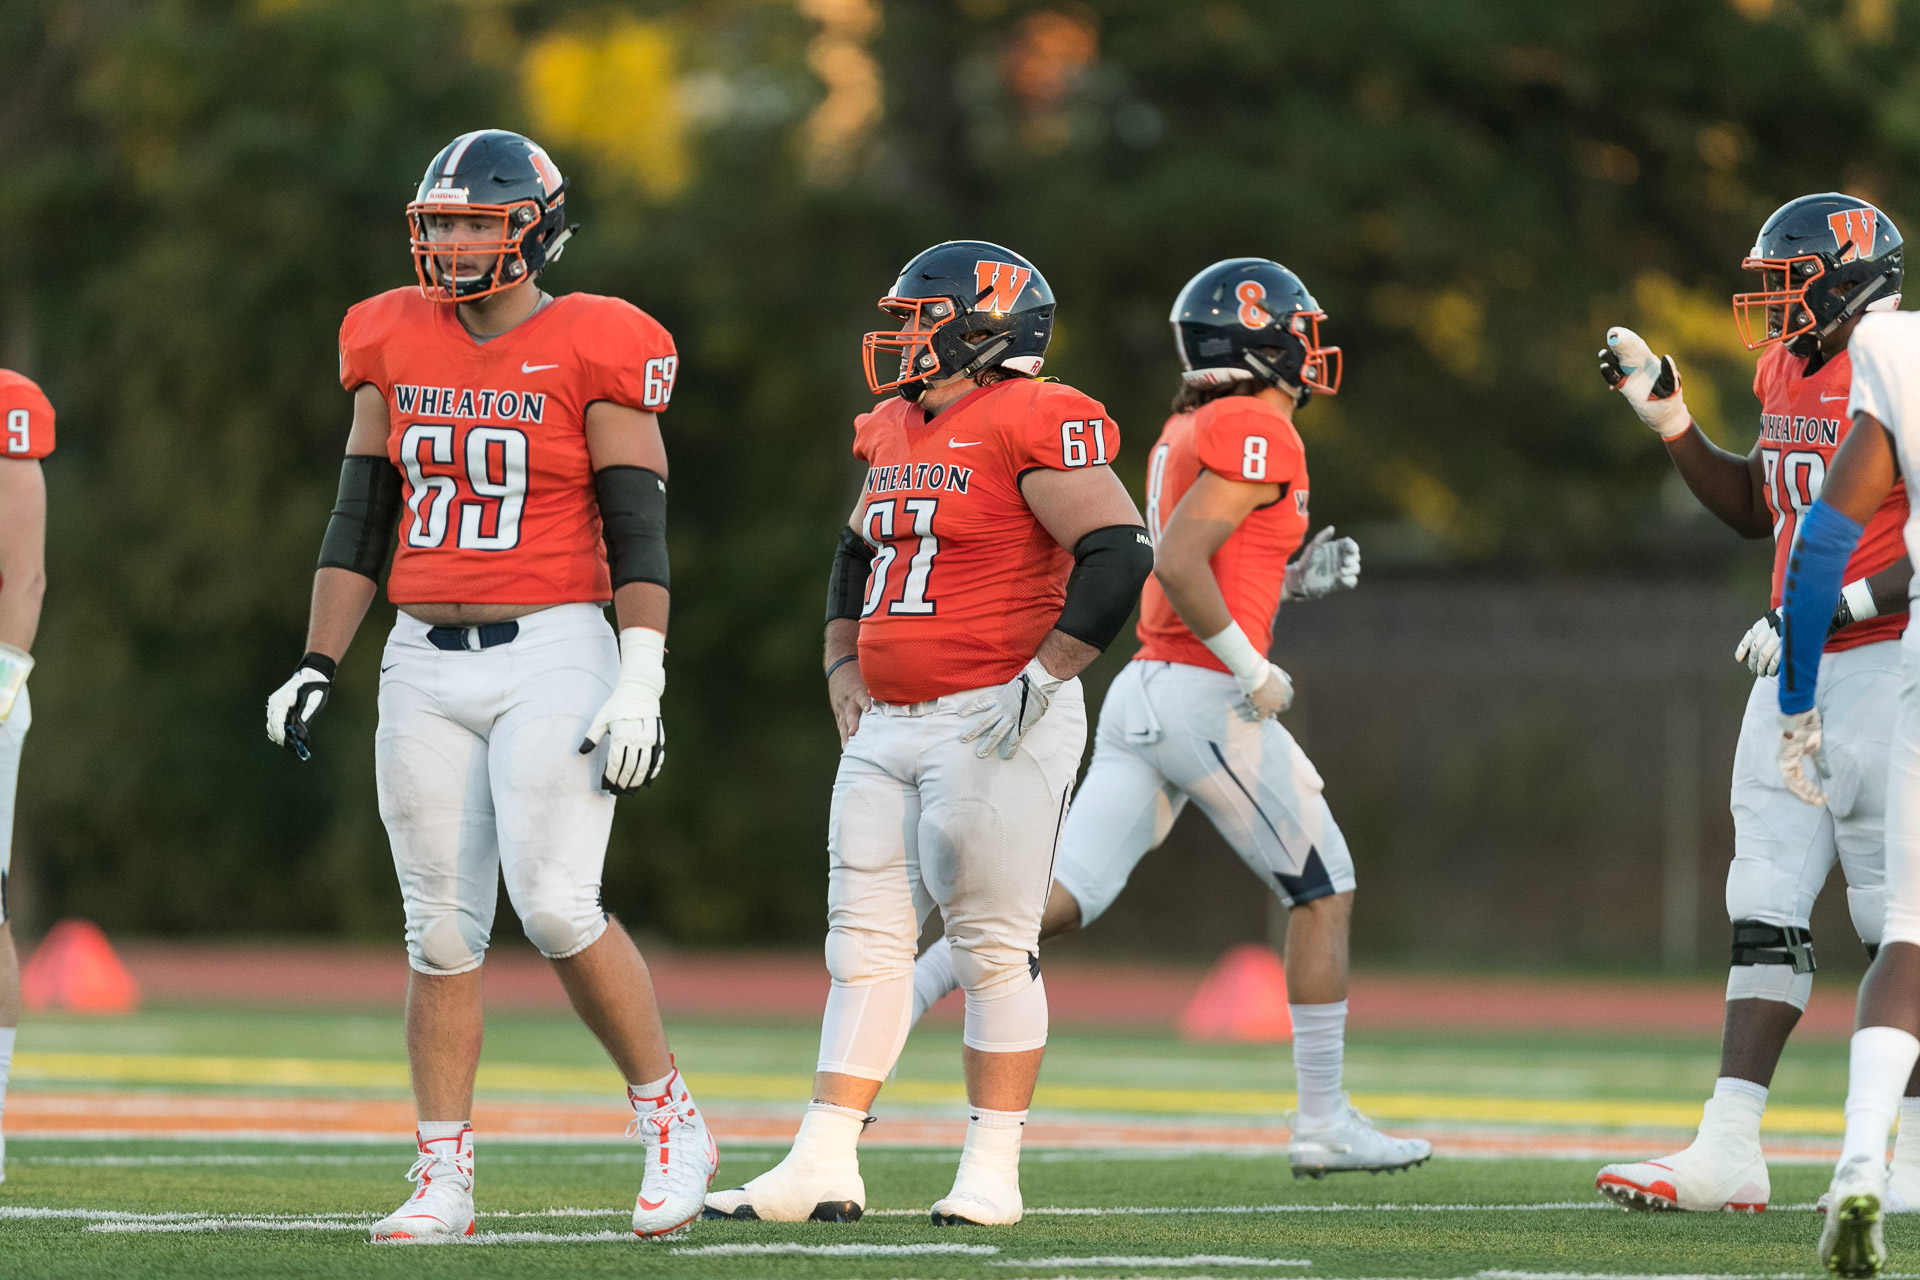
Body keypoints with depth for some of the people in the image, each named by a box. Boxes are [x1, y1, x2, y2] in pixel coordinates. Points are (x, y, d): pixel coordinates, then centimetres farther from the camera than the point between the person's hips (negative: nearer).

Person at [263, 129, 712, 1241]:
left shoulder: (593, 354, -6)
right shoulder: (398, 347, 9)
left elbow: (639, 536, -7)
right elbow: (359, 523, 15)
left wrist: (641, 685, -13)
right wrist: (317, 668, 11)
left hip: (554, 654, -5)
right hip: (426, 663, 5)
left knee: (557, 905, -16)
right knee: (442, 930, 4)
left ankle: (671, 1121, 1)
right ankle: (444, 1180, 8)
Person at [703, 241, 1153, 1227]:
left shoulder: (1031, 427, -12)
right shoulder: (895, 434, 14)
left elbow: (1119, 554, -18)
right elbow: (858, 555, 30)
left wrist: (1043, 677, -18)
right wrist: (844, 672, 18)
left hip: (995, 728, -8)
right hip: (888, 728, 8)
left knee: (994, 948, -3)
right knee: (864, 940, 4)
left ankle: (992, 1172, 4)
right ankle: (824, 1166, 3)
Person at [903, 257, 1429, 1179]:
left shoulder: (1187, 431, 18)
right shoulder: (1258, 434, -11)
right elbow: (1178, 565, -21)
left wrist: (1297, 579, 16)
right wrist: (1253, 671, -15)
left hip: (1142, 691, 8)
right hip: (1205, 697, -8)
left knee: (1064, 898, 3)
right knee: (1324, 895, 6)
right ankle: (1323, 1122, 8)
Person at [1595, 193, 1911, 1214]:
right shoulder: (1789, 372, 11)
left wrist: (1830, 612, -23)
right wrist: (1671, 422, 15)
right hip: (1797, 671, 9)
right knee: (1766, 912, 4)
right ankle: (1729, 1149, 3)